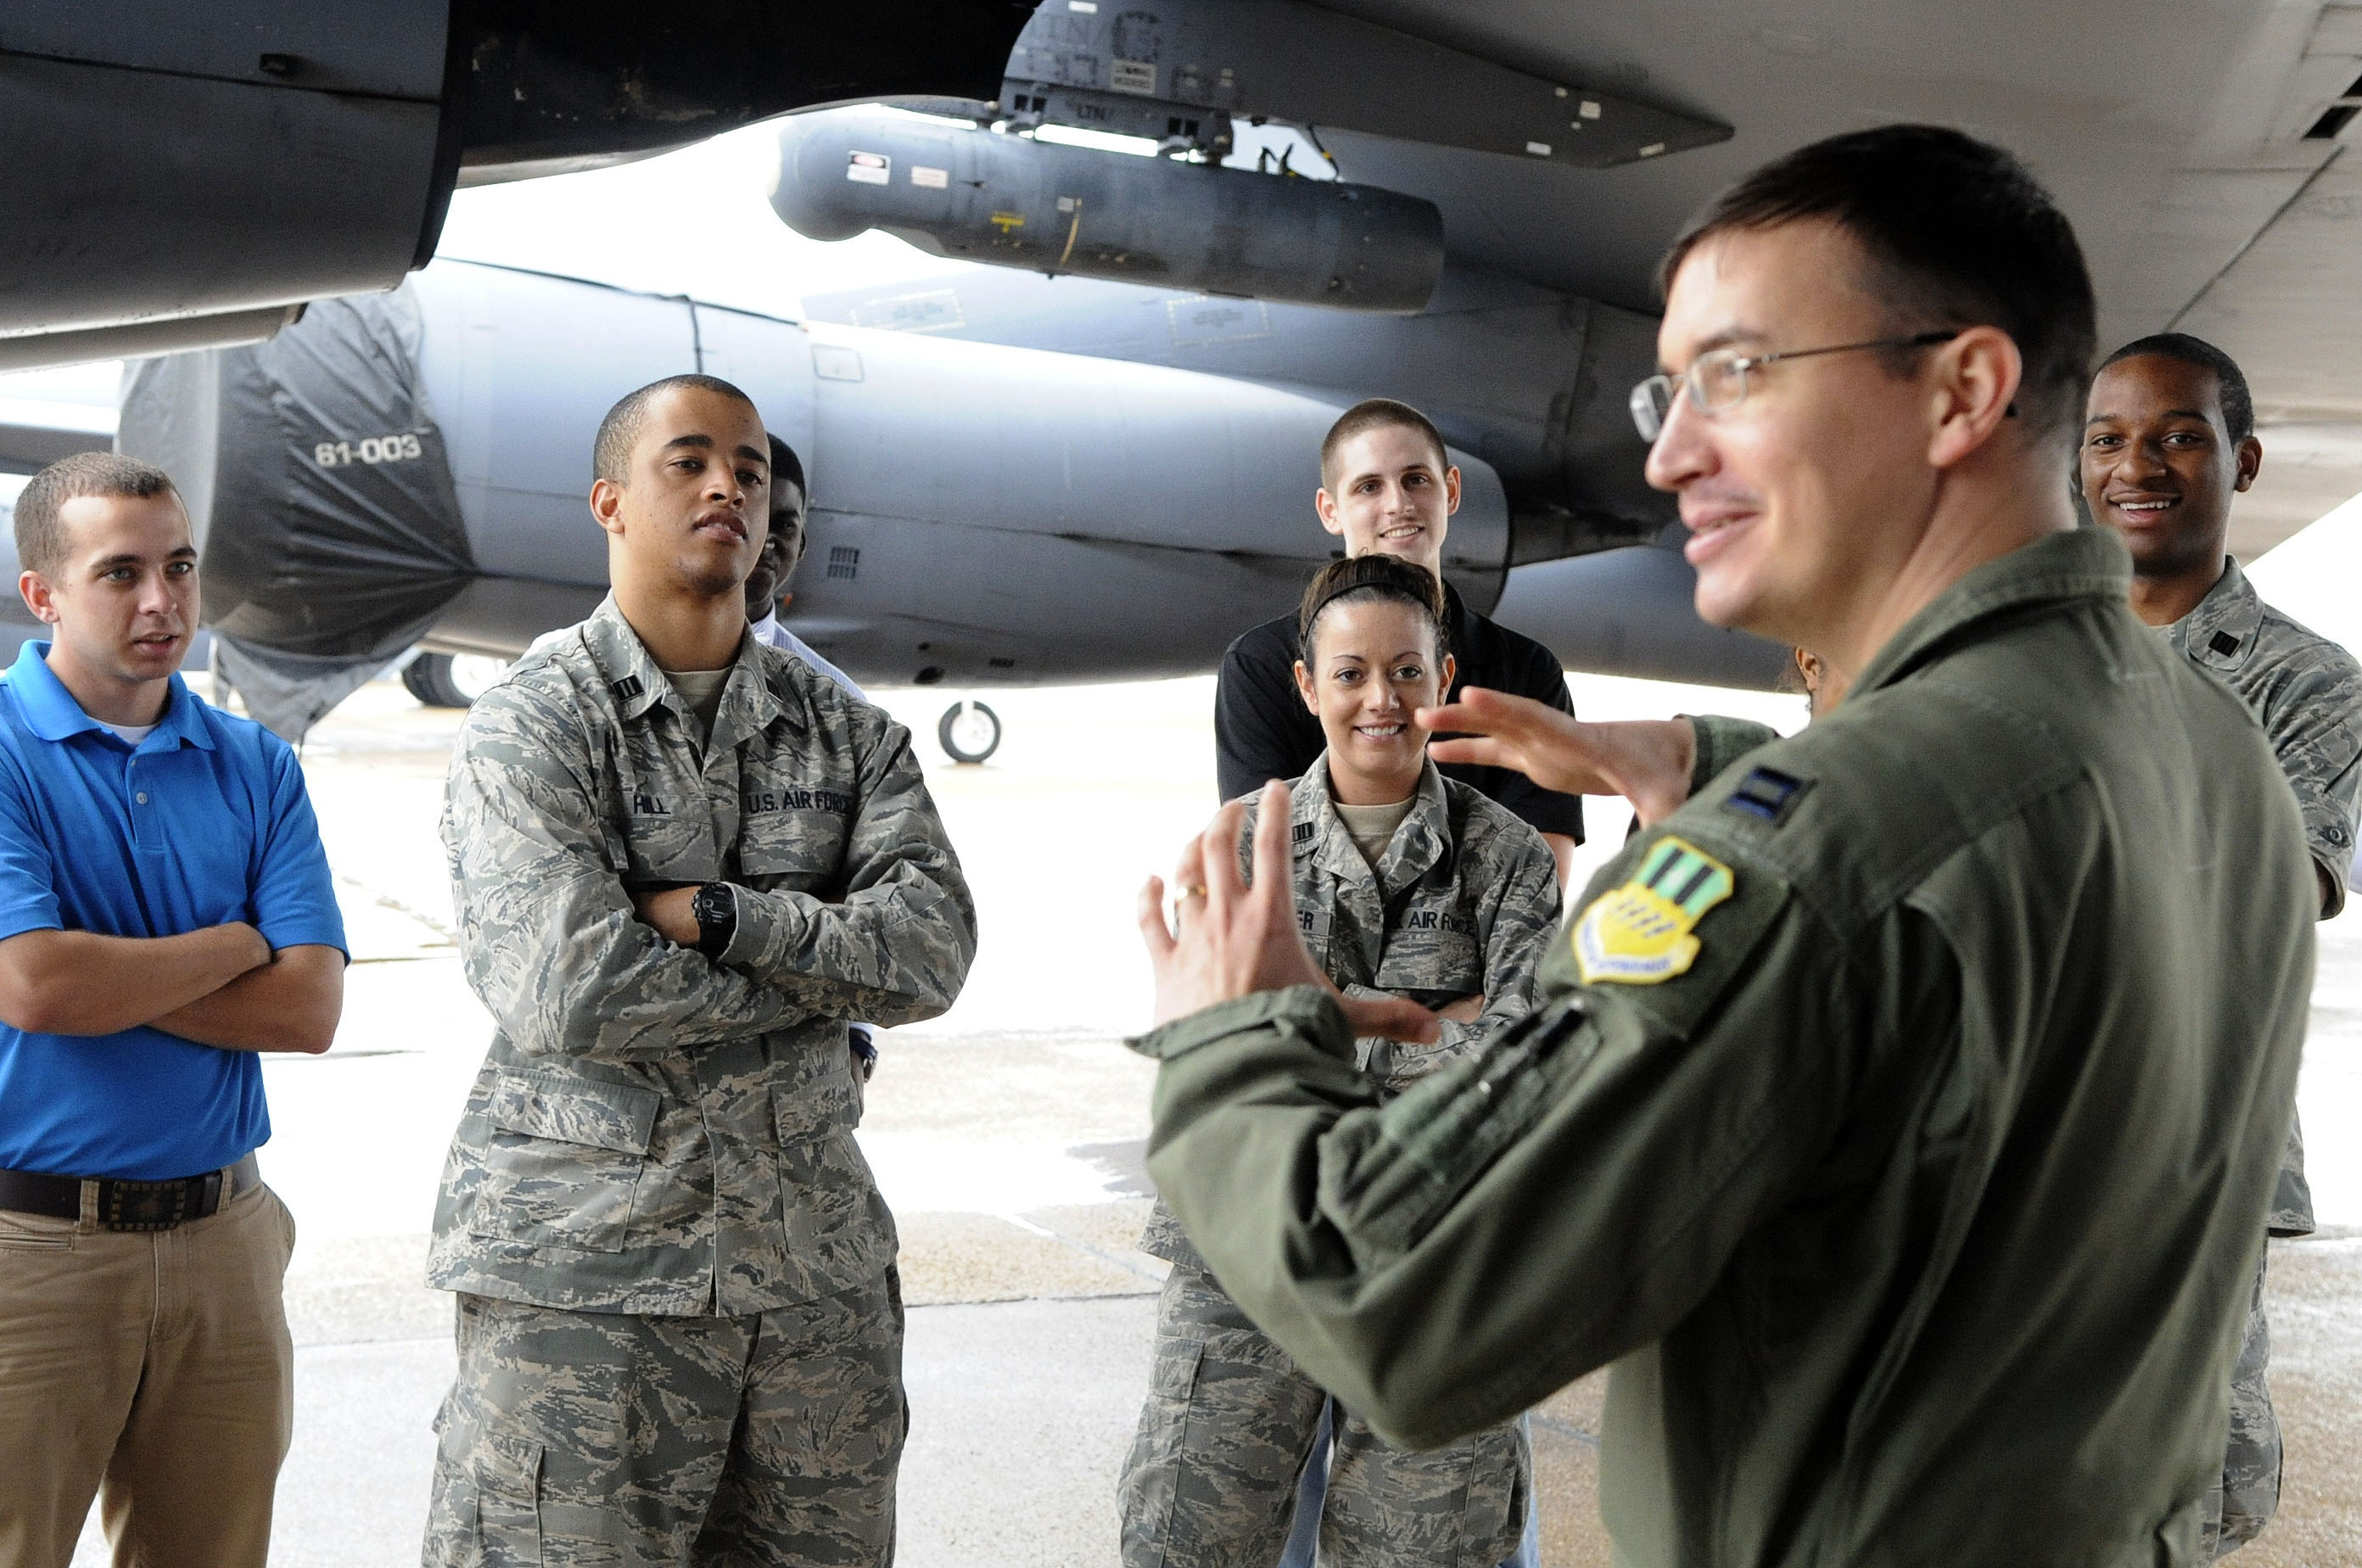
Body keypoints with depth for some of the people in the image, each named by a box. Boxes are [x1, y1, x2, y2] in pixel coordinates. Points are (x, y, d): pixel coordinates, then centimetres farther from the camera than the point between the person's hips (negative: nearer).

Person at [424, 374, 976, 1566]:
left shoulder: (849, 736, 11)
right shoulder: (529, 724, -4)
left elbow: (935, 951, -4)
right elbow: (565, 991, -19)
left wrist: (724, 919, -16)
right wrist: (825, 964, -8)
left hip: (817, 1256, 5)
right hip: (587, 1261, -4)